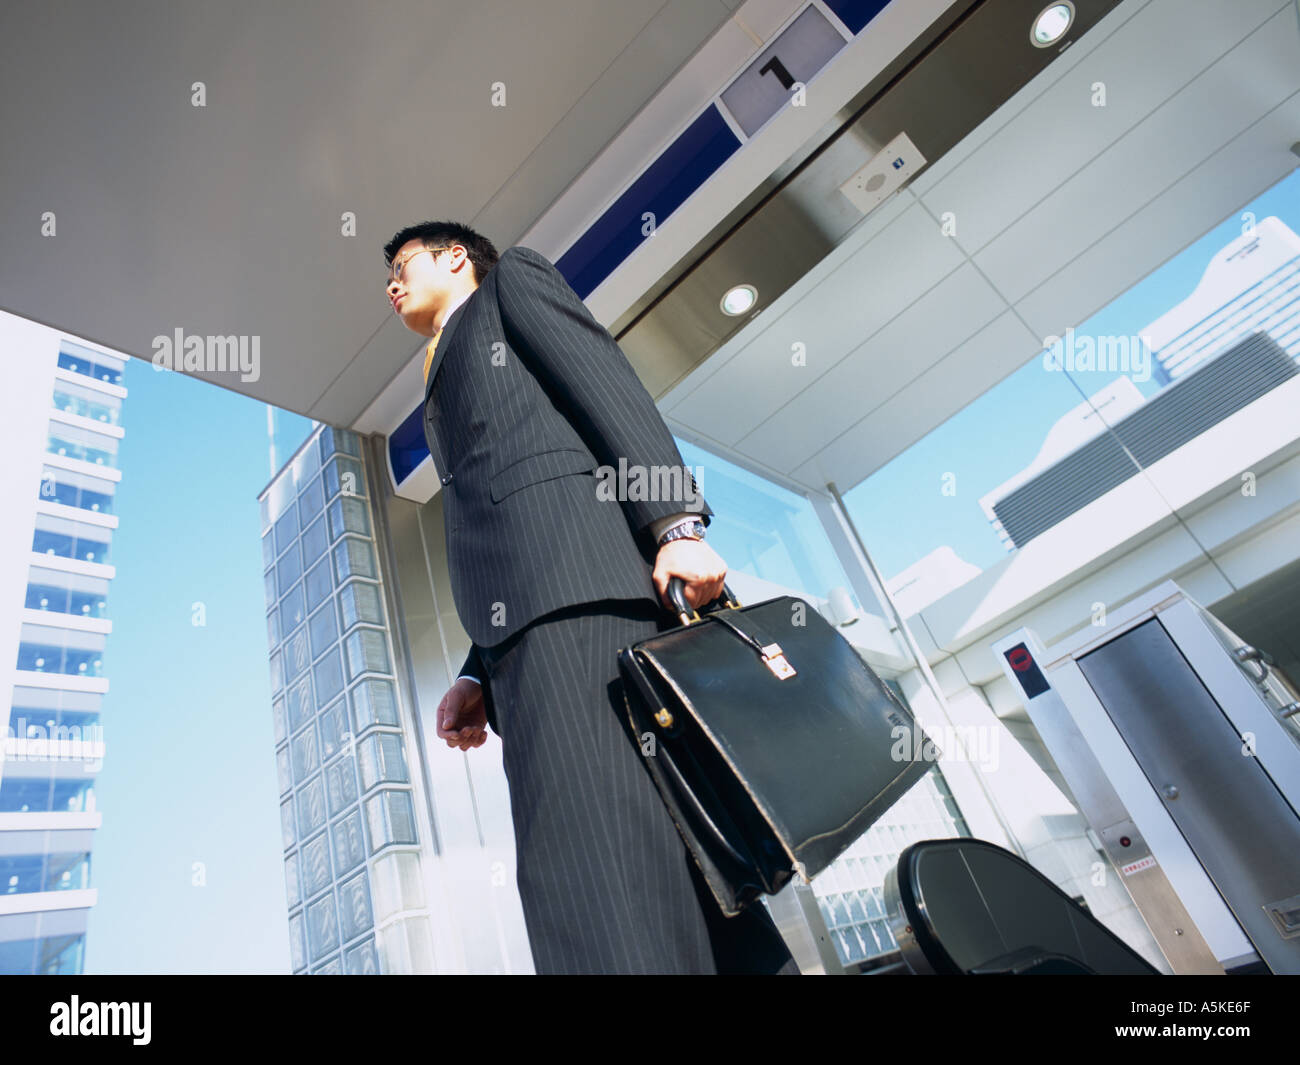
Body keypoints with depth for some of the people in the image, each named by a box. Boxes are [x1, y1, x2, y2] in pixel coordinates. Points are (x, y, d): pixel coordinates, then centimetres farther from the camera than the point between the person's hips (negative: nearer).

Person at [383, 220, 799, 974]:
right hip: (523, 625, 8)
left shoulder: (513, 278, 22)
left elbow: (609, 382, 2)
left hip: (582, 571, -8)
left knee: (593, 858, -19)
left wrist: (675, 524, -14)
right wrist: (480, 676, 15)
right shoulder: (446, 395, 39)